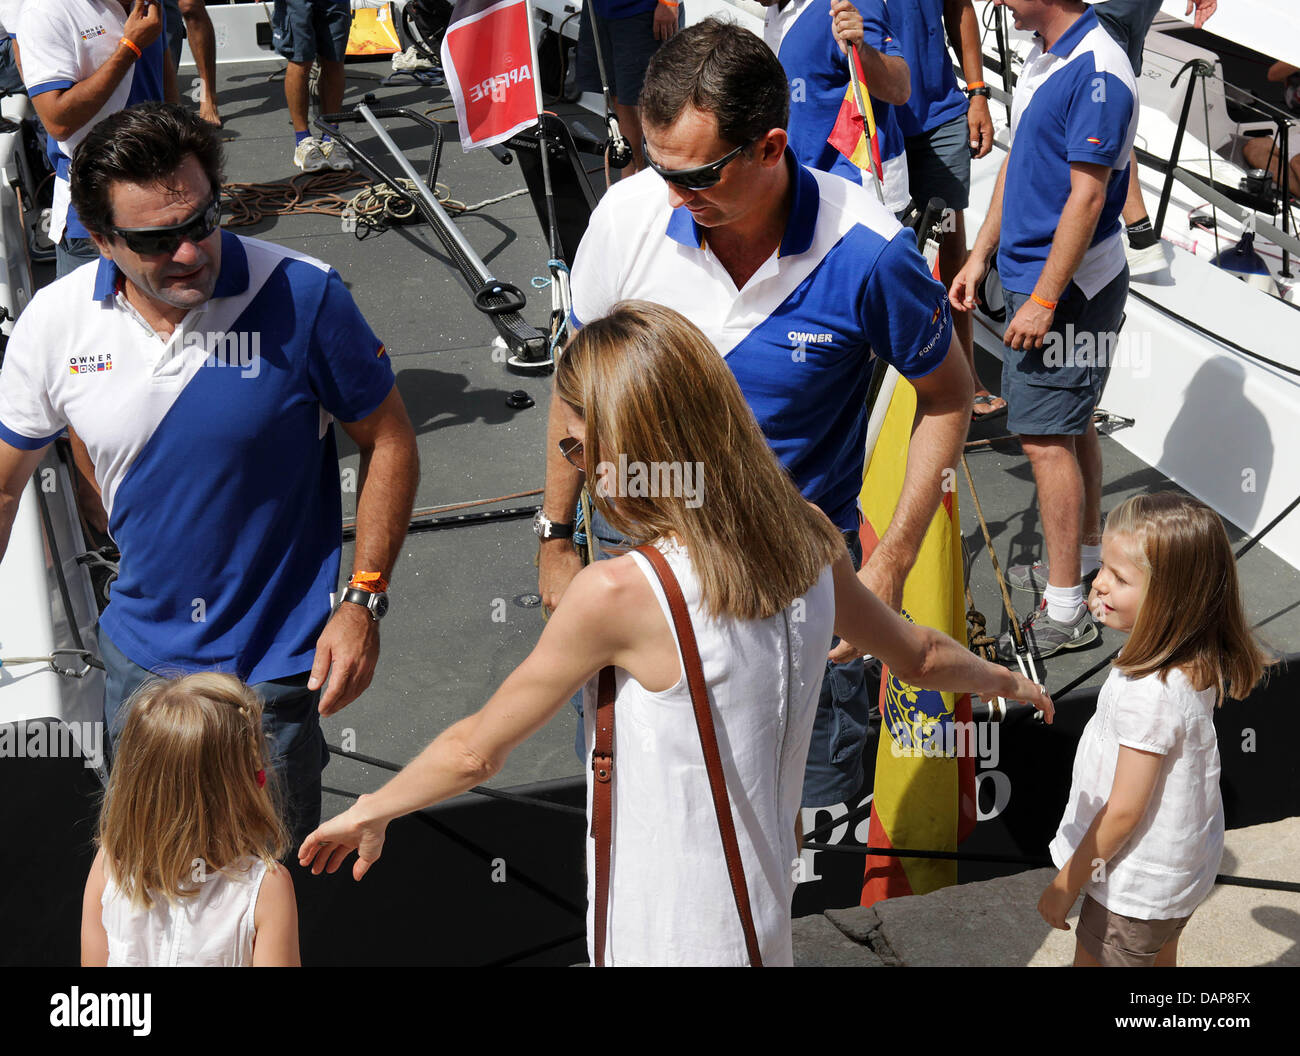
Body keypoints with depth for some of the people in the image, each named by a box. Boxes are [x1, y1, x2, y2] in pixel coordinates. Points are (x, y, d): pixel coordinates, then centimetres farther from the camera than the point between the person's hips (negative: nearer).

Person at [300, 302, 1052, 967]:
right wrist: (1010, 682, 36)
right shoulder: (811, 546, -5)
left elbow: (476, 752, -11)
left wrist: (369, 813, 8)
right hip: (764, 926, 7)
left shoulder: (618, 595, -24)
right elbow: (921, 656, 14)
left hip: (669, 945, -7)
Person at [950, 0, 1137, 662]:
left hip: (1068, 287, -10)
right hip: (1036, 275, 10)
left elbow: (1087, 196, -23)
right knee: (1071, 426, 19)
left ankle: (1065, 612, -1)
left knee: (1046, 438, -7)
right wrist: (979, 257, 17)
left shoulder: (1097, 73, -21)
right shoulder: (1042, 58, 11)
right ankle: (1084, 559, 34)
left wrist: (1043, 300, -23)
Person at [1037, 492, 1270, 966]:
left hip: (1136, 889, -9)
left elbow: (1123, 812, -26)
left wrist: (1065, 884, -14)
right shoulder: (1201, 664, -8)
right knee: (1159, 959, 27)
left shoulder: (1148, 695, -35)